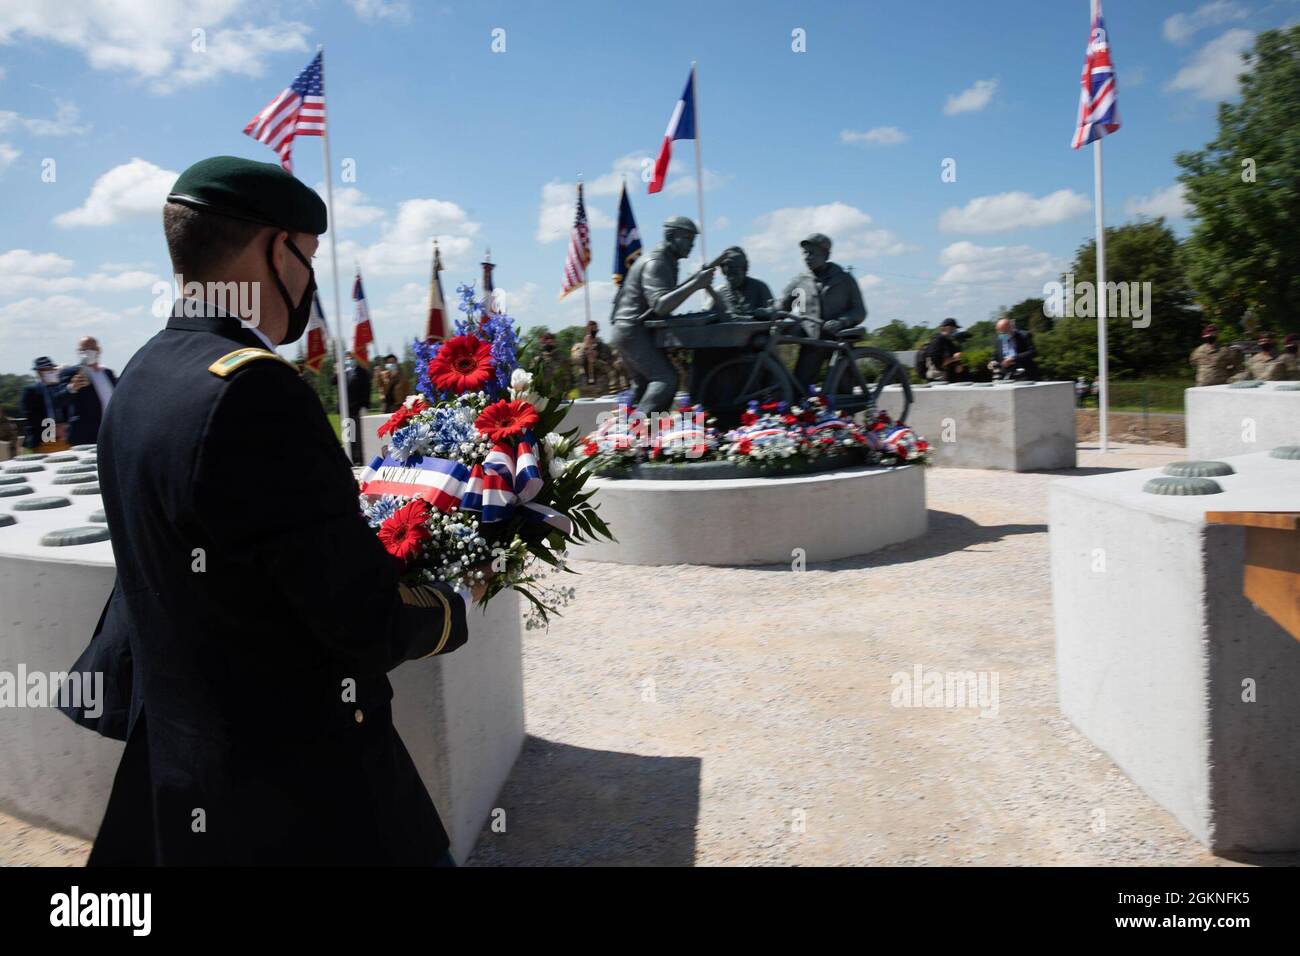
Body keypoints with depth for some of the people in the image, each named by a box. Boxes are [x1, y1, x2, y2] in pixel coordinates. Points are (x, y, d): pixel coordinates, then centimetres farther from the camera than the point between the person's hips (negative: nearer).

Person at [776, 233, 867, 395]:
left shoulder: (844, 280, 5)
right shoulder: (799, 281, 9)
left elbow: (860, 312, 3)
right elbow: (780, 307, 10)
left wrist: (841, 322, -16)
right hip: (811, 341, 1)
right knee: (799, 387, -10)